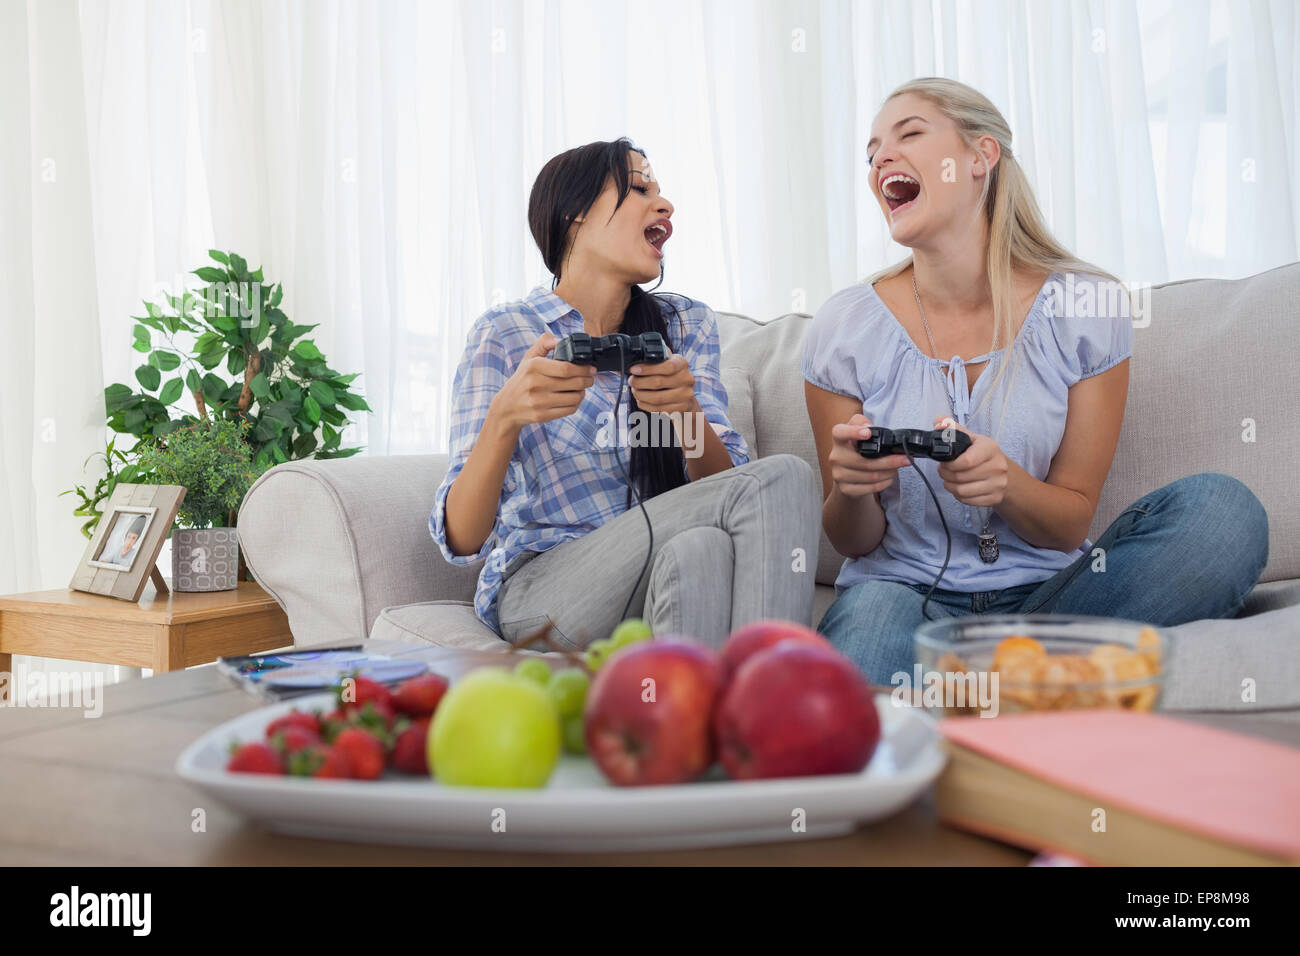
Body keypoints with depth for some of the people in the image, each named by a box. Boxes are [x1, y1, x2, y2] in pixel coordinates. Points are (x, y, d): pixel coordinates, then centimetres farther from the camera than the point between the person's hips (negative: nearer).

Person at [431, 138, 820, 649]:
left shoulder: (686, 323, 8)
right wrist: (505, 417, -32)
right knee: (782, 478, -24)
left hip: (668, 581, 4)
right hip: (540, 586, -3)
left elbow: (726, 484, -4)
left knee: (704, 549, -34)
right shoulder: (504, 334, -5)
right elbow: (461, 540, -13)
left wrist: (686, 410, -25)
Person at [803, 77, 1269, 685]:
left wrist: (1006, 486, -22)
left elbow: (1072, 522, 1)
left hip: (1045, 590, 4)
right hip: (901, 586, -4)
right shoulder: (845, 329, -2)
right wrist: (851, 492, -20)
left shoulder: (1087, 308, -2)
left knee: (1224, 509, -25)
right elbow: (854, 543, 4)